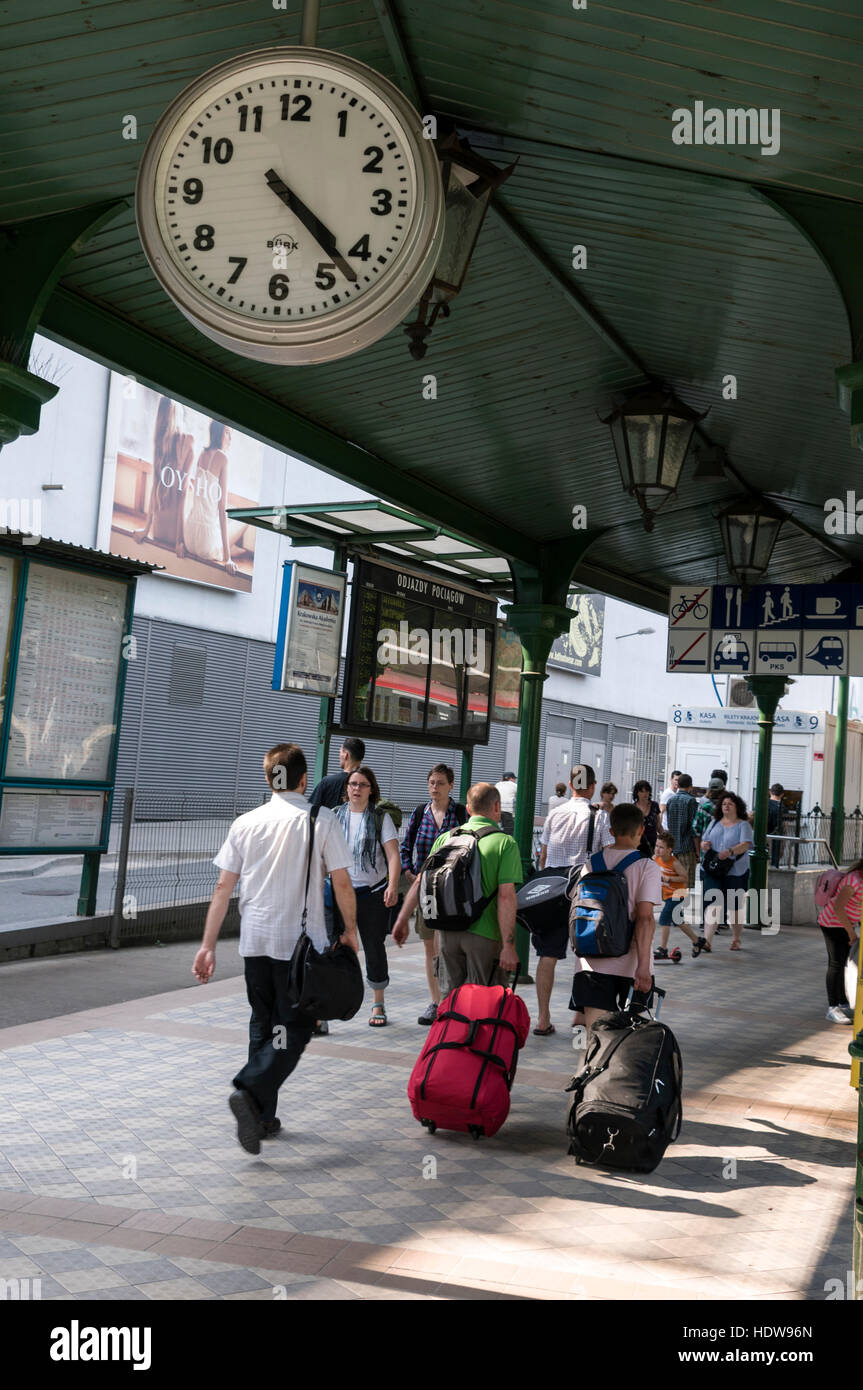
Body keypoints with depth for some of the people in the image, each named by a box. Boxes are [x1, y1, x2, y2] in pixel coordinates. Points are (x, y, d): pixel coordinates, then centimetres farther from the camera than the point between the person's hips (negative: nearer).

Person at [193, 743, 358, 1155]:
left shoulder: (246, 823, 3)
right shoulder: (322, 821, -6)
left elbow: (223, 888, 3)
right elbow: (341, 883, -6)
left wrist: (208, 946, 7)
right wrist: (350, 931, 8)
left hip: (254, 940, 4)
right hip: (301, 942, -4)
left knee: (263, 1025, 16)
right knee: (294, 1029, 2)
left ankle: (262, 1116, 20)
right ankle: (250, 1092, -19)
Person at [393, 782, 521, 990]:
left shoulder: (446, 838, 7)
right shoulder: (505, 843, -6)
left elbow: (420, 883, 7)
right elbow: (506, 896, -14)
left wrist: (402, 920, 17)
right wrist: (508, 945, -14)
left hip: (448, 931, 4)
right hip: (483, 934, -4)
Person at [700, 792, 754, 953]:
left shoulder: (743, 825, 1)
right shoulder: (715, 823, 15)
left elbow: (745, 845, -14)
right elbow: (704, 841, 17)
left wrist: (730, 852, -32)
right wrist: (704, 845, -8)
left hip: (735, 871, -2)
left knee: (736, 907, 8)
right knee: (713, 903, -11)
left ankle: (736, 939, 26)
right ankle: (707, 940, -19)